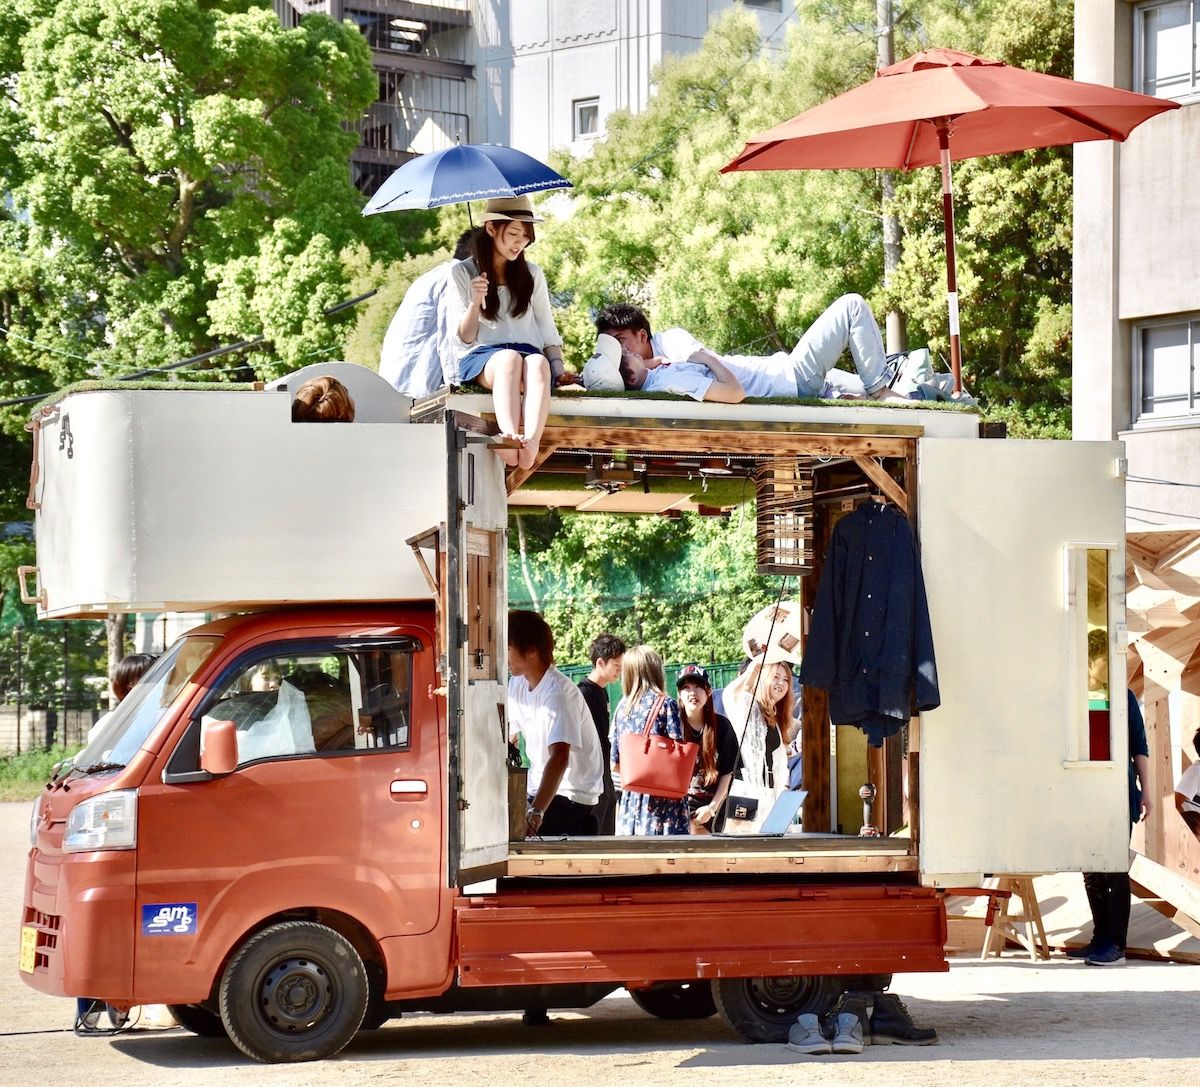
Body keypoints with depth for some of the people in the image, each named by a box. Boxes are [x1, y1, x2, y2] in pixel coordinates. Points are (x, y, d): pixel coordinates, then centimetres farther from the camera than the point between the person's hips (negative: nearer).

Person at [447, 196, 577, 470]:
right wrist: (475, 302, -13)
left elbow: (547, 329, 19)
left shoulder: (532, 274, 20)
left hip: (529, 355, 2)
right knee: (510, 358, -39)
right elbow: (464, 338, 6)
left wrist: (558, 369, 2)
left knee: (538, 363, -37)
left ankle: (531, 442, -62)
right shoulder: (462, 273, 11)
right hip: (480, 357, -2)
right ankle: (510, 437, -62)